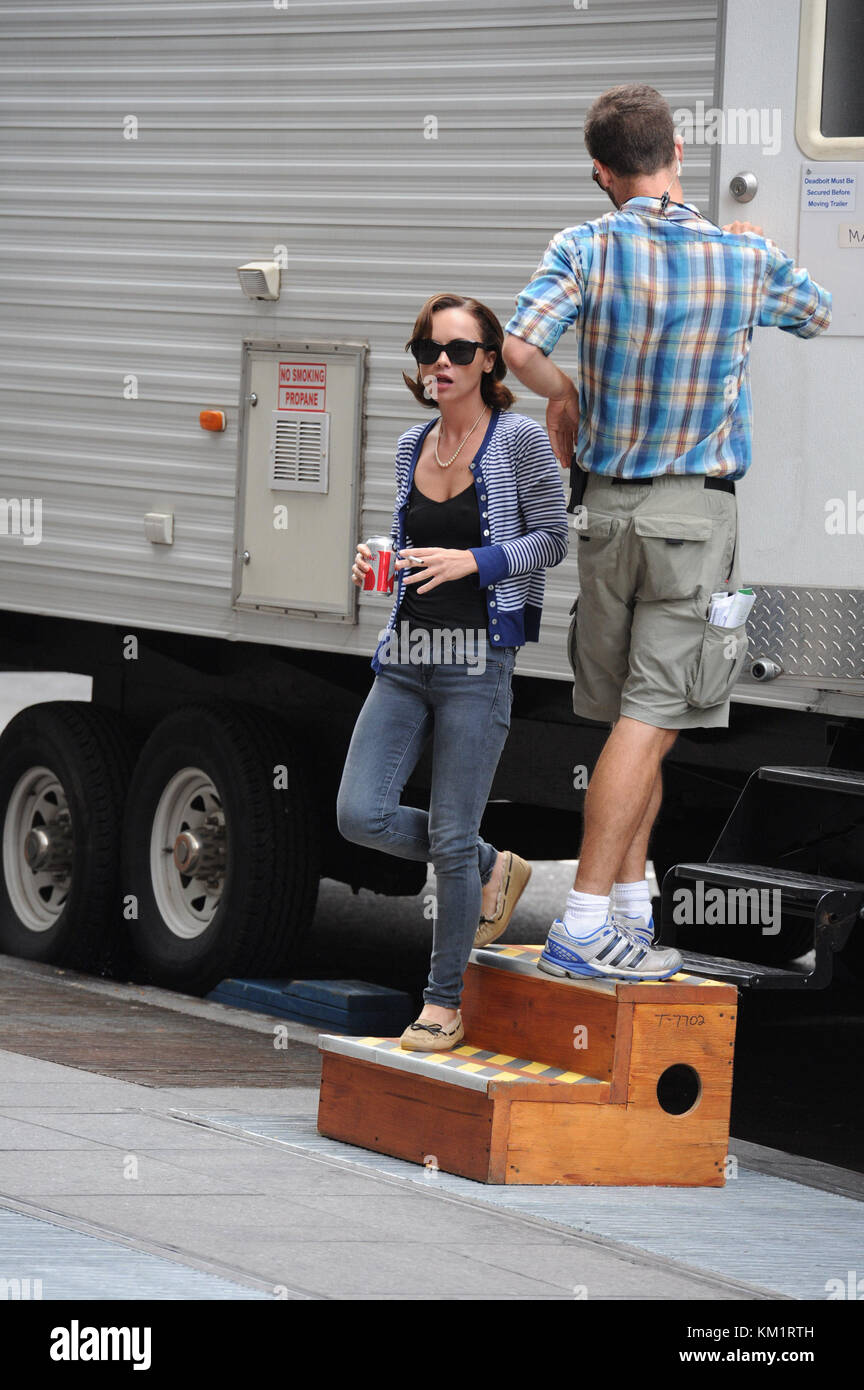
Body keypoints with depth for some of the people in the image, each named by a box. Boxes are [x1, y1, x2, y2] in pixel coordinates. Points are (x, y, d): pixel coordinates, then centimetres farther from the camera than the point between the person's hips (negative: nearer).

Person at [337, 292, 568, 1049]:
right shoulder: (413, 447, 13)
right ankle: (493, 869, 21)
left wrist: (470, 561, -17)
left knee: (451, 838, -2)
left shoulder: (520, 439, -4)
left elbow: (552, 539, -4)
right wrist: (378, 562, 2)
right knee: (362, 816, -5)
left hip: (478, 661, -6)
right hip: (405, 658, 6)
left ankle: (444, 1004, 13)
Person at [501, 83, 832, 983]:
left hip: (605, 506, 3)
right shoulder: (745, 258, -4)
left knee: (633, 720, 14)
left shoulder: (587, 250, -6)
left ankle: (629, 908, 18)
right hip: (697, 511, -3)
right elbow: (817, 316, 16)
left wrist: (562, 397, 1)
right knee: (649, 720, -7)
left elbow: (517, 347, -19)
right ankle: (583, 926, -12)